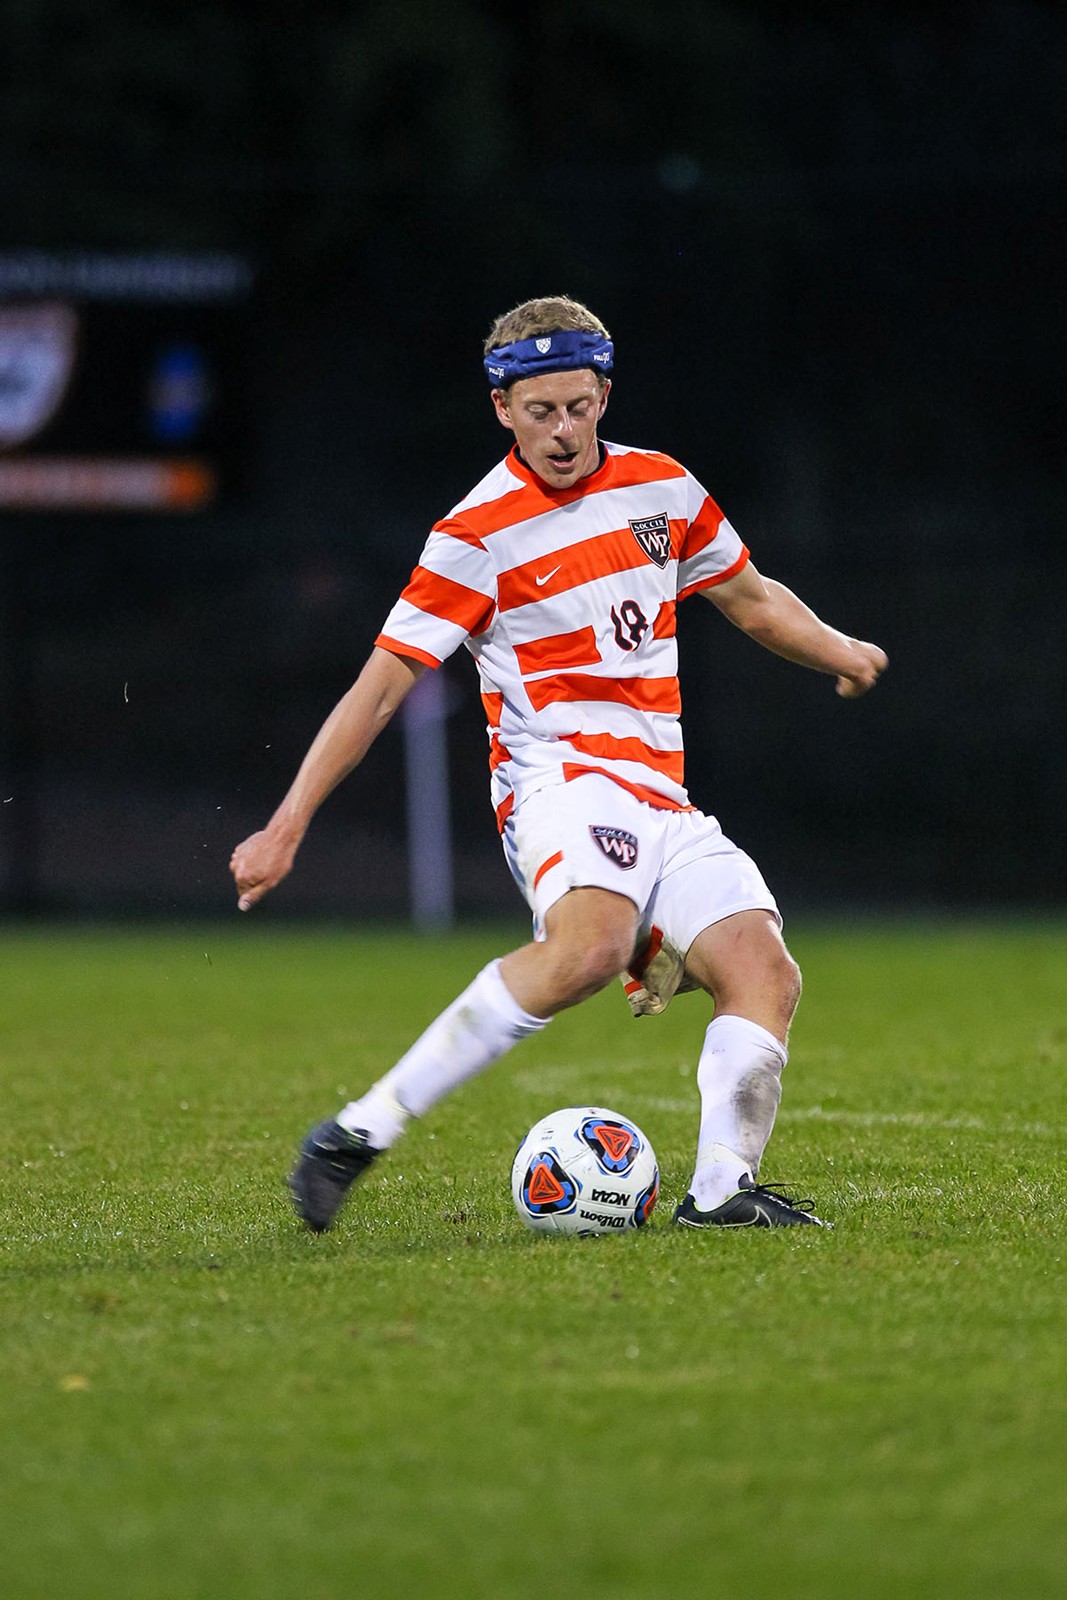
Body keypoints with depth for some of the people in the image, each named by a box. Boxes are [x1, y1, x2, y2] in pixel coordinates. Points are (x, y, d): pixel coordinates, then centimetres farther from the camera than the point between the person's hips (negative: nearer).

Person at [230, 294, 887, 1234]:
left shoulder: (662, 487, 11)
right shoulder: (479, 534, -5)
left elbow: (749, 596, 30)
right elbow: (381, 687, -4)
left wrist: (839, 651, 16)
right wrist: (287, 828, -8)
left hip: (661, 798, 7)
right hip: (562, 779, -7)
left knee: (766, 974, -15)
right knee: (590, 945, -36)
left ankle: (722, 1190, -18)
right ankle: (363, 1132, -33)